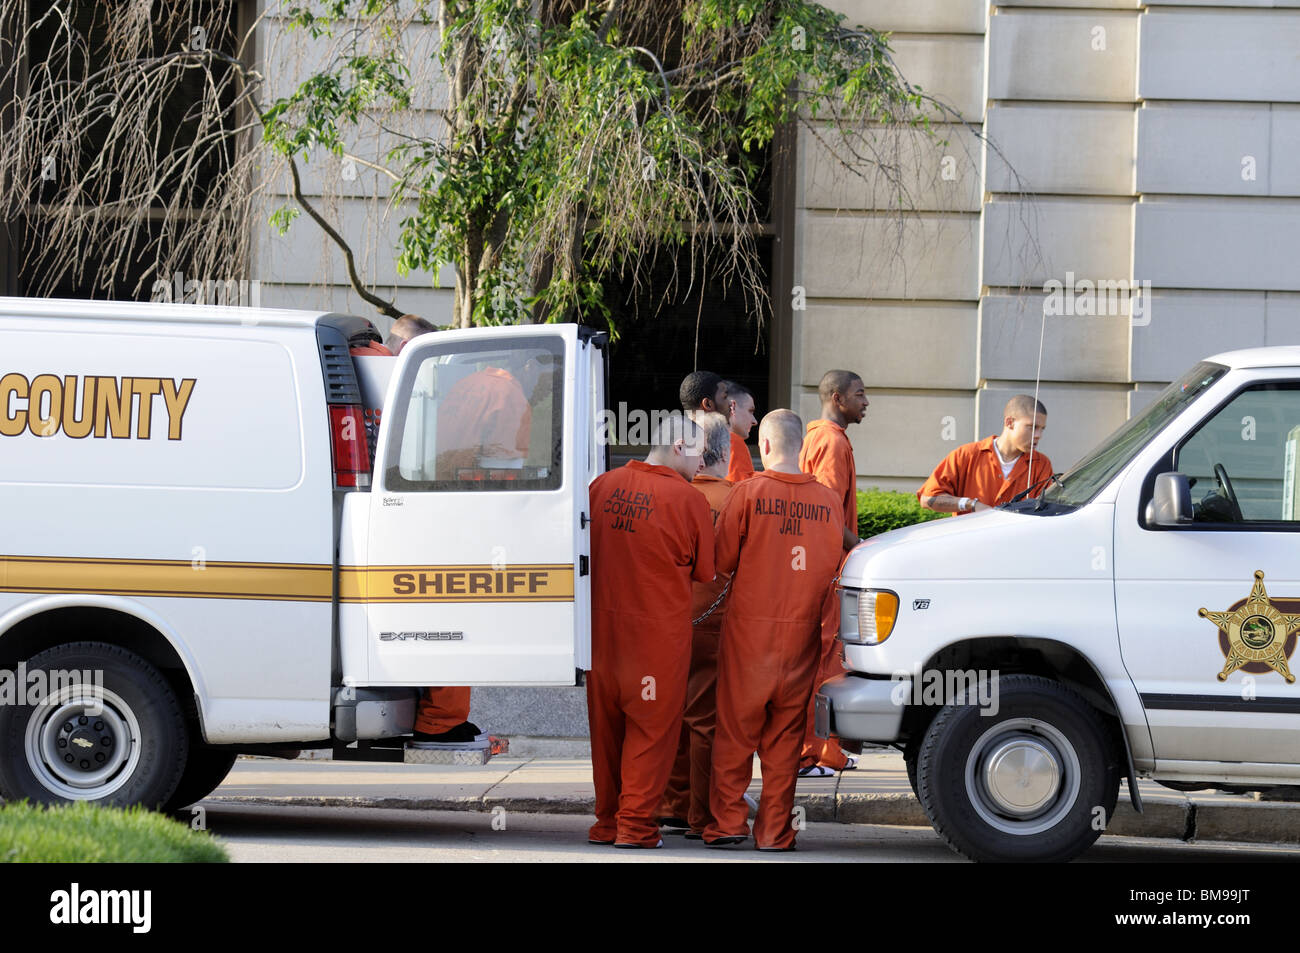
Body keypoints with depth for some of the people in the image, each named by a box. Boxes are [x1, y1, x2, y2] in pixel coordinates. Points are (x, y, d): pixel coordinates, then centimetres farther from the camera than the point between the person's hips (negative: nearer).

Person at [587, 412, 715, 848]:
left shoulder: (604, 486, 1)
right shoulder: (689, 499, -11)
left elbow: (584, 549, 13)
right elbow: (705, 572, -2)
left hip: (603, 625, 5)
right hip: (660, 632, -5)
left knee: (606, 725, 14)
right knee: (651, 728, 5)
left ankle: (607, 821, 22)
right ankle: (635, 822, 3)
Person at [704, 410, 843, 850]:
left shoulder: (748, 493, -9)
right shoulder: (828, 501, -1)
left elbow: (722, 560, -4)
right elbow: (831, 569, 8)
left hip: (749, 631, -2)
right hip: (802, 633, 2)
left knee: (735, 732, 7)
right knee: (785, 737, 9)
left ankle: (728, 821, 7)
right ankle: (774, 830, 10)